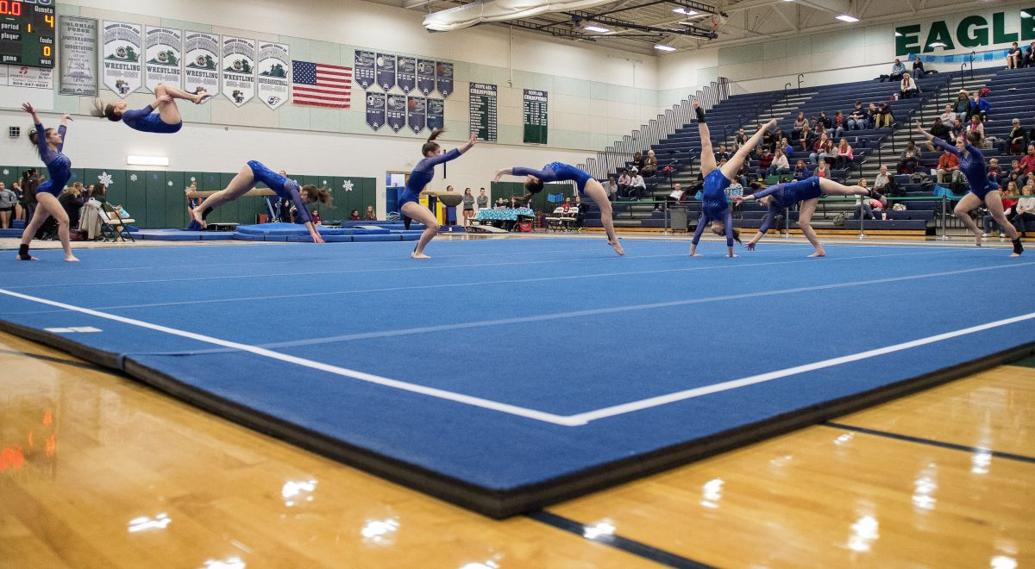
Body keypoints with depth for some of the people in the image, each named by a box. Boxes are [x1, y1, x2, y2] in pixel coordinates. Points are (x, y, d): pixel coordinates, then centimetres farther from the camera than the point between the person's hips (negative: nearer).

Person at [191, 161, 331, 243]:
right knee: (227, 193, -3)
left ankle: (202, 212, 20)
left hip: (257, 172, 8)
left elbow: (307, 212, 3)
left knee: (231, 196, 13)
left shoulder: (298, 191, -5)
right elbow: (302, 212, -36)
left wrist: (316, 231, 3)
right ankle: (199, 209, 8)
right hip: (254, 168, -8)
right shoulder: (293, 189, -27)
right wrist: (312, 233, -42)